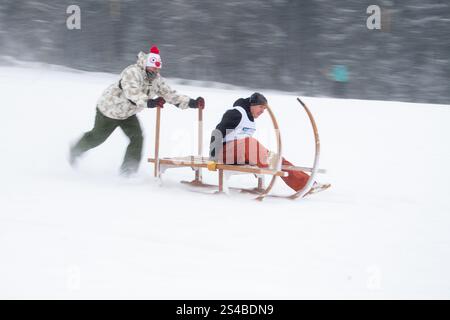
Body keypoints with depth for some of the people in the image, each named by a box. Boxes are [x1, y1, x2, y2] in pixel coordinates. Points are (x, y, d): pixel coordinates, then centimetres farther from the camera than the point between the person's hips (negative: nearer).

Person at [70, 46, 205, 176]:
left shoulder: (157, 79, -12)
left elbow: (170, 94, -13)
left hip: (128, 114, 6)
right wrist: (149, 102, -68)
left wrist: (192, 103, -26)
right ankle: (75, 151, 41)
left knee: (137, 138, -13)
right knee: (97, 137, 12)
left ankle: (128, 170, -3)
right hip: (110, 108, -6)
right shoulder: (132, 73, -35)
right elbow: (132, 92, -51)